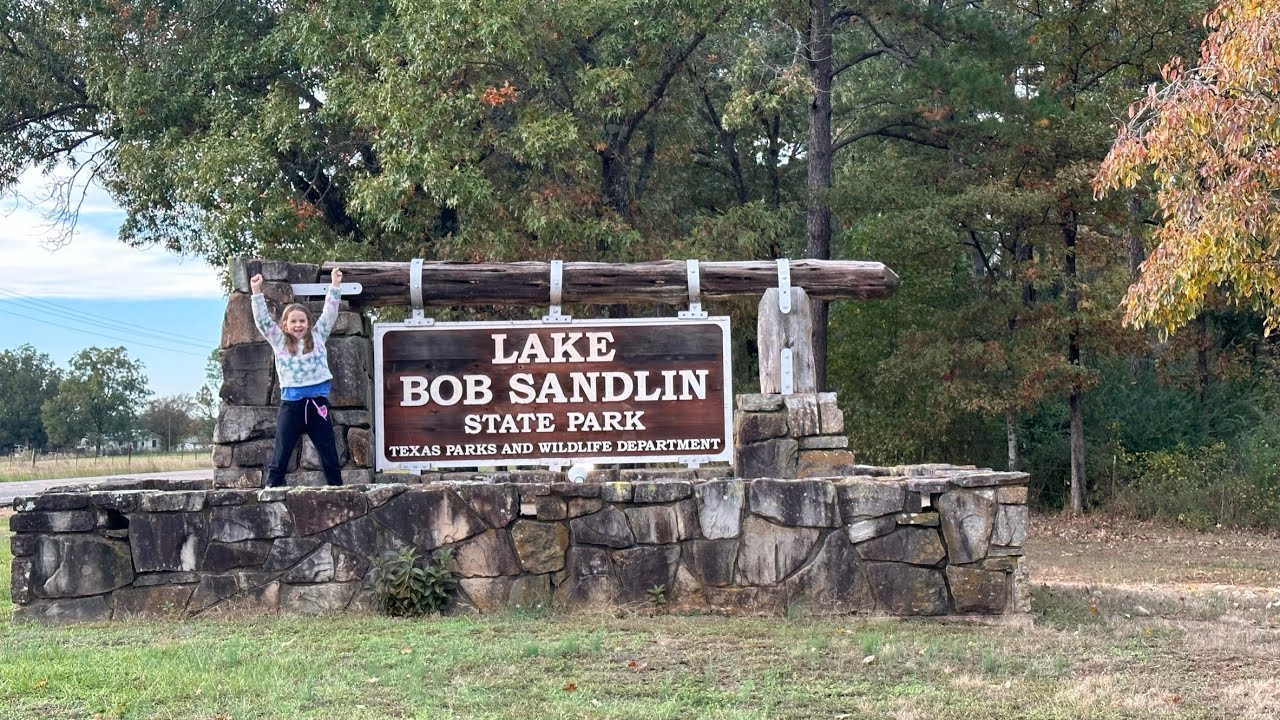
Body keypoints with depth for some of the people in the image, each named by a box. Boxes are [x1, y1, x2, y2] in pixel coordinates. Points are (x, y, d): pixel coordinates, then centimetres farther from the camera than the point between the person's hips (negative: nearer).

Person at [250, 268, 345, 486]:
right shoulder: (279, 342, 7)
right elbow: (263, 320, 0)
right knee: (281, 453, 0)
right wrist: (256, 292, -8)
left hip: (318, 401, 1)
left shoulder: (317, 337, 9)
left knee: (329, 452, 7)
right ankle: (271, 489, 0)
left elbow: (330, 313, 6)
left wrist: (335, 285, 0)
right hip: (291, 402, -1)